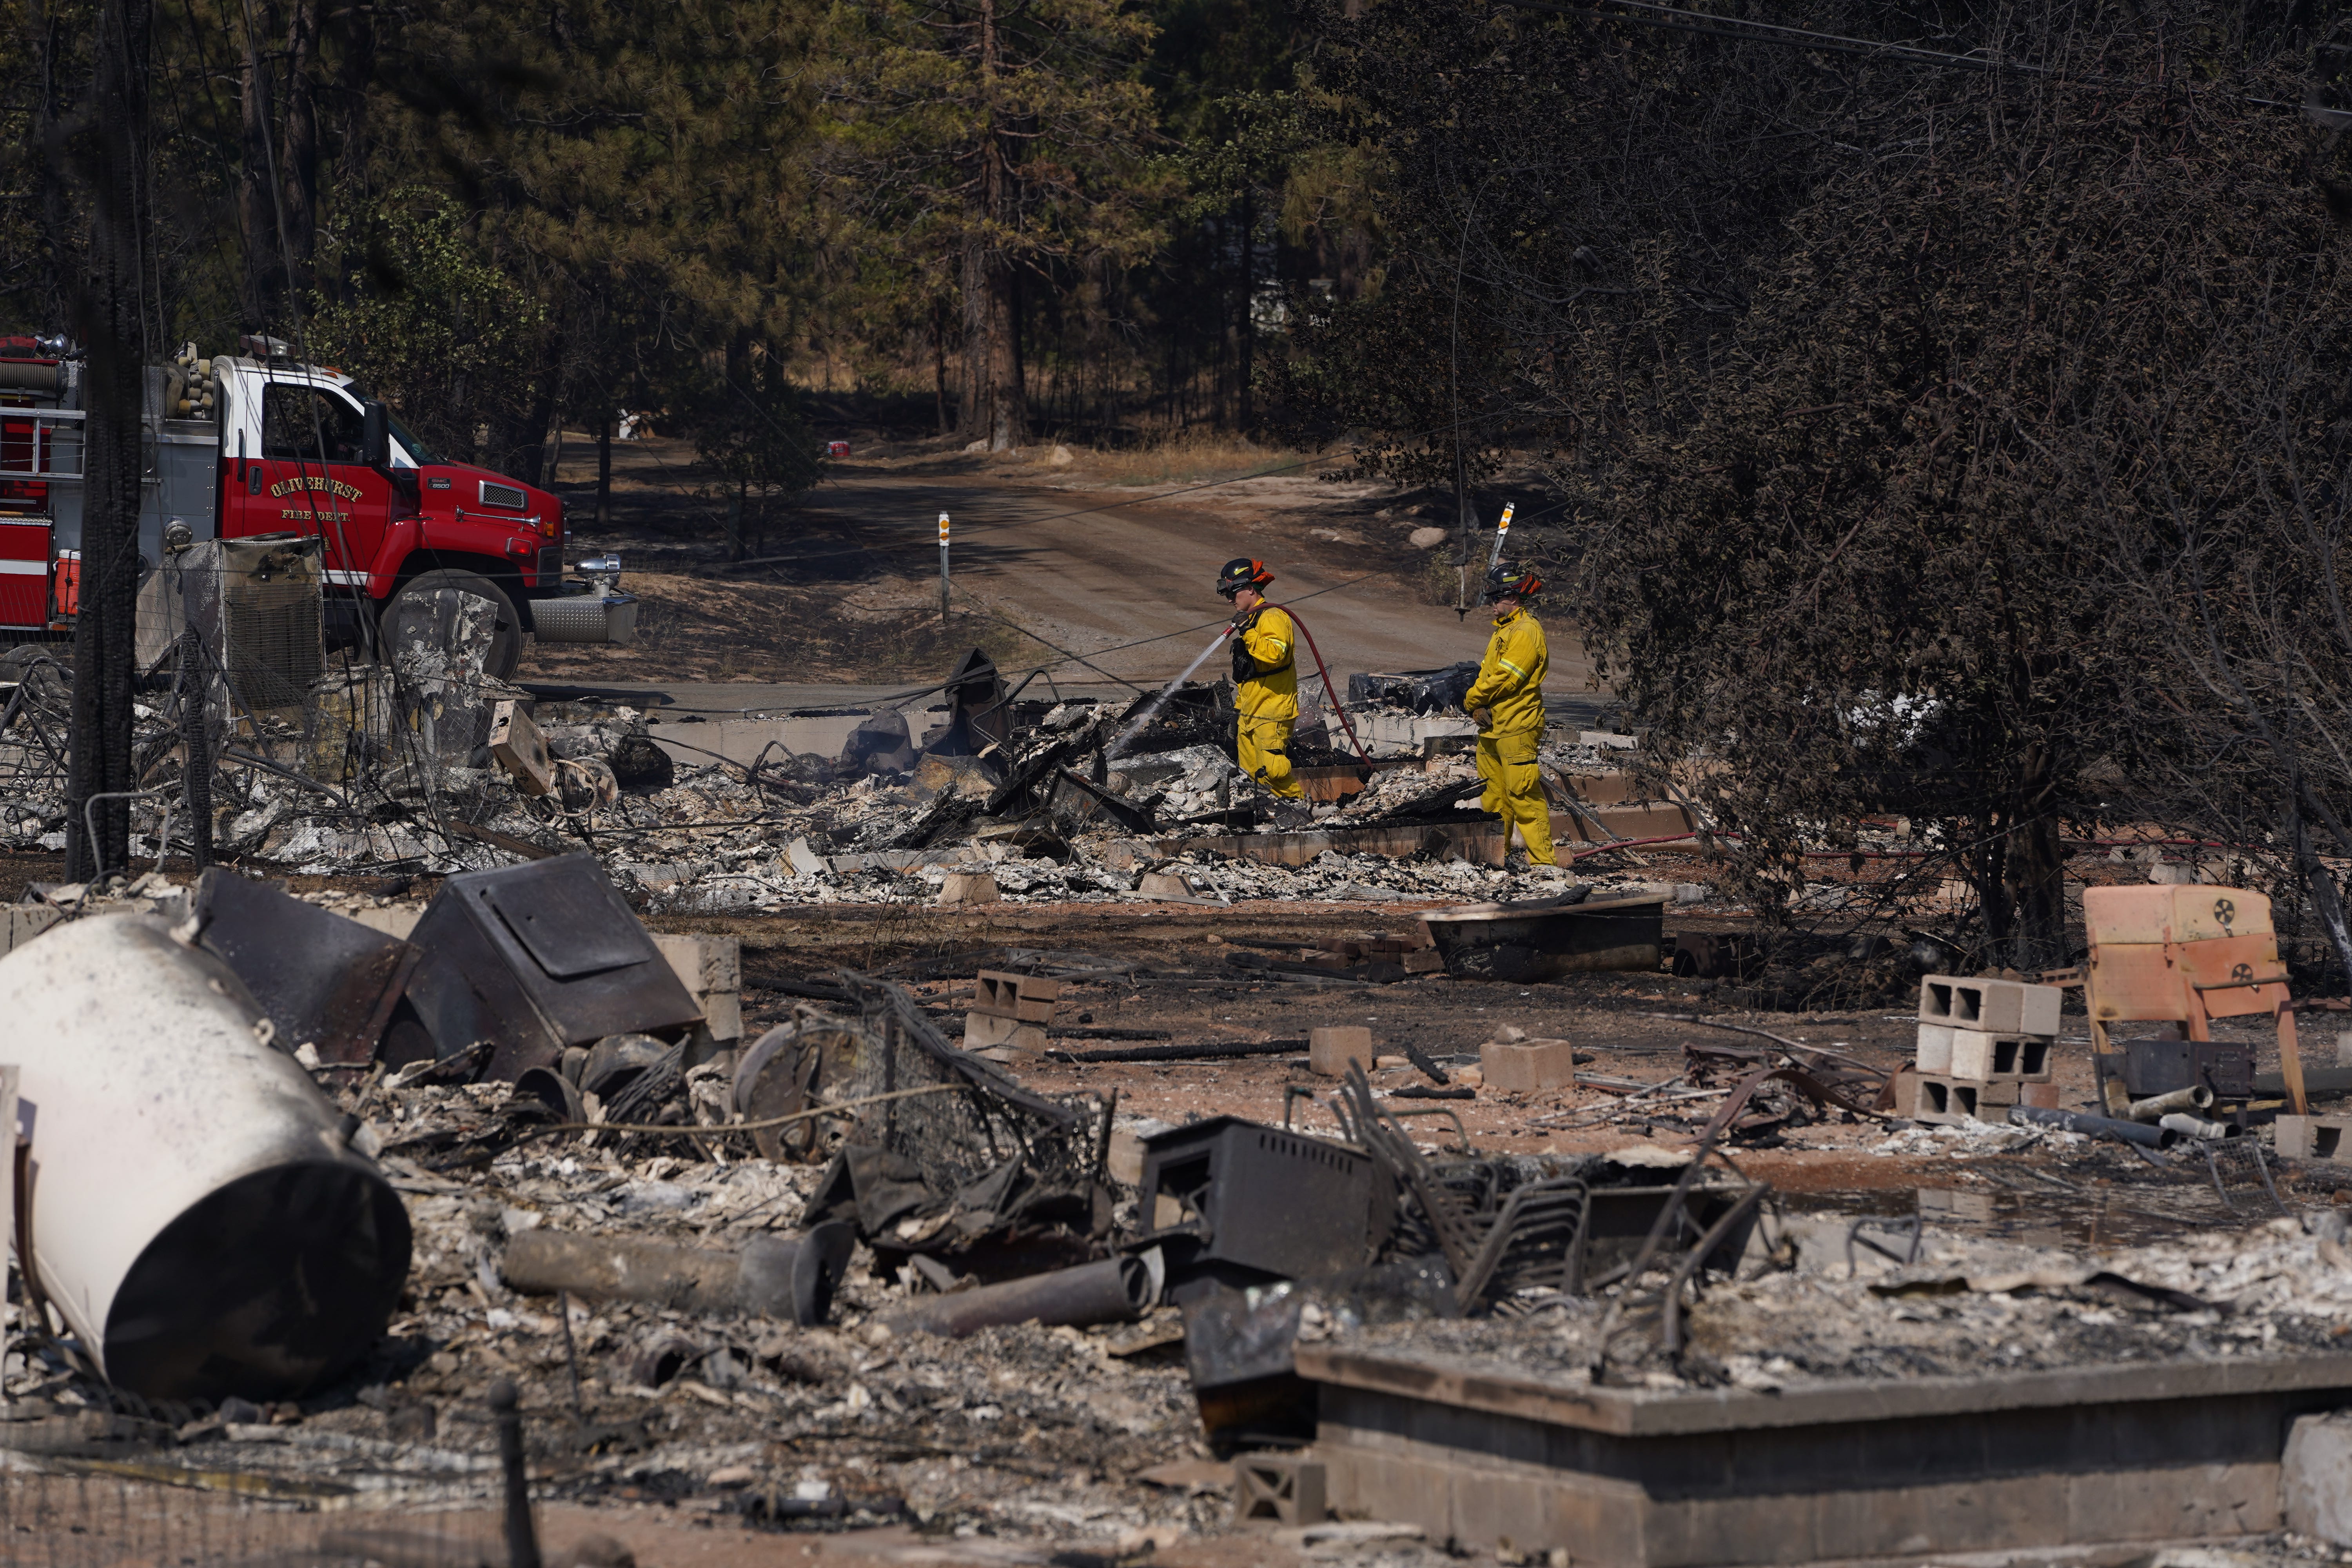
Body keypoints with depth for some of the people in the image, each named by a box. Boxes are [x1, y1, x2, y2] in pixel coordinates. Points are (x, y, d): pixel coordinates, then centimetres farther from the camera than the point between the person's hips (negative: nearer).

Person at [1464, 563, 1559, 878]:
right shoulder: (1502, 630, 18)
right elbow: (1487, 672, 16)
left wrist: (1471, 699, -6)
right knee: (1493, 793, 14)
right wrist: (1479, 708, -3)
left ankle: (1543, 859, -13)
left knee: (1522, 793, -12)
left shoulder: (1526, 631, -13)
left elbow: (1506, 678, -18)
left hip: (1517, 727, -10)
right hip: (1492, 726, 10)